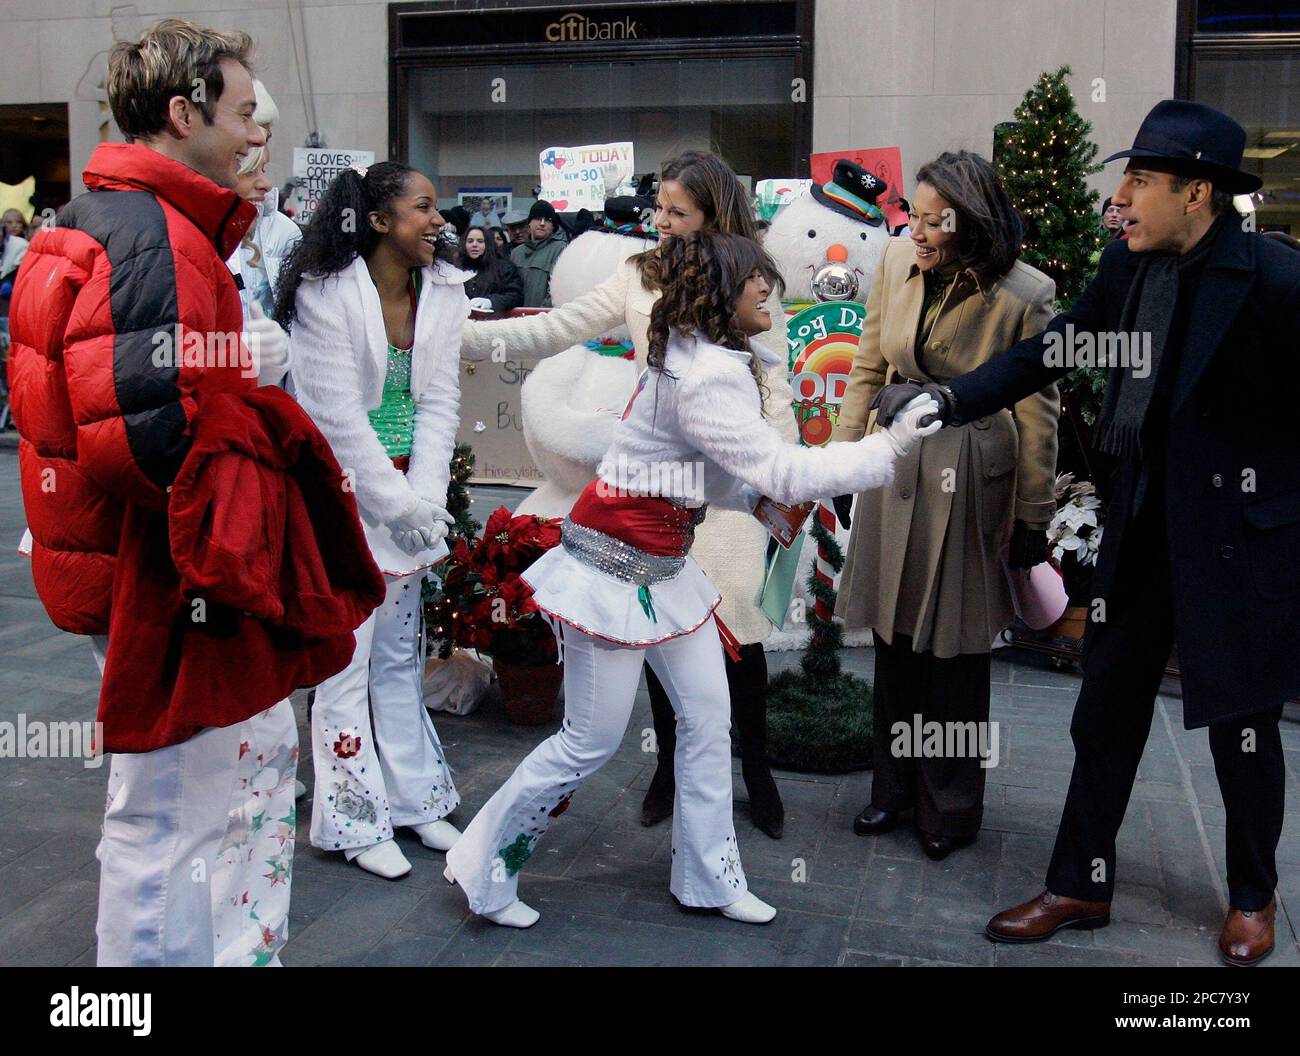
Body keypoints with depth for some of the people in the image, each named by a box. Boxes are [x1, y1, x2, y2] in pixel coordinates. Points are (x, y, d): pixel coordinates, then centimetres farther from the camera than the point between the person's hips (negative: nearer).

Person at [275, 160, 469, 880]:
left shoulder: (443, 292, 4)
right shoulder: (326, 292, -14)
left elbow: (438, 401, 2)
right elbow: (337, 415, -16)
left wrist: (424, 496, -9)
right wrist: (398, 503, -15)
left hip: (408, 493, 6)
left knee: (400, 653, 14)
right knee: (346, 655, -1)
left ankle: (413, 799, 26)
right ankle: (356, 820, 13)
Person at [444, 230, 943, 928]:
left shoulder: (698, 358, 9)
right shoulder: (708, 378, -23)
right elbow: (784, 472, -23)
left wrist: (762, 498, -4)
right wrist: (888, 446, -17)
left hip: (665, 568, 10)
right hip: (614, 567, -10)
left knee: (708, 719, 11)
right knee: (591, 740, 0)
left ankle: (708, 877, 25)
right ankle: (483, 864, 19)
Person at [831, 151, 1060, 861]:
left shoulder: (1023, 295, -14)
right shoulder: (897, 260, -2)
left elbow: (1037, 411, -7)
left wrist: (1034, 516, -3)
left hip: (969, 477, -4)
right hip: (896, 466, 4)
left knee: (954, 648, 7)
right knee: (894, 636, 13)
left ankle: (951, 804, 26)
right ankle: (895, 787, 31)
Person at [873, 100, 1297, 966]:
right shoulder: (1130, 264, 0)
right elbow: (1056, 347, 7)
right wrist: (947, 399, 0)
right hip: (1144, 527, 6)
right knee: (1105, 715, 13)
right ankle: (1081, 887, 29)